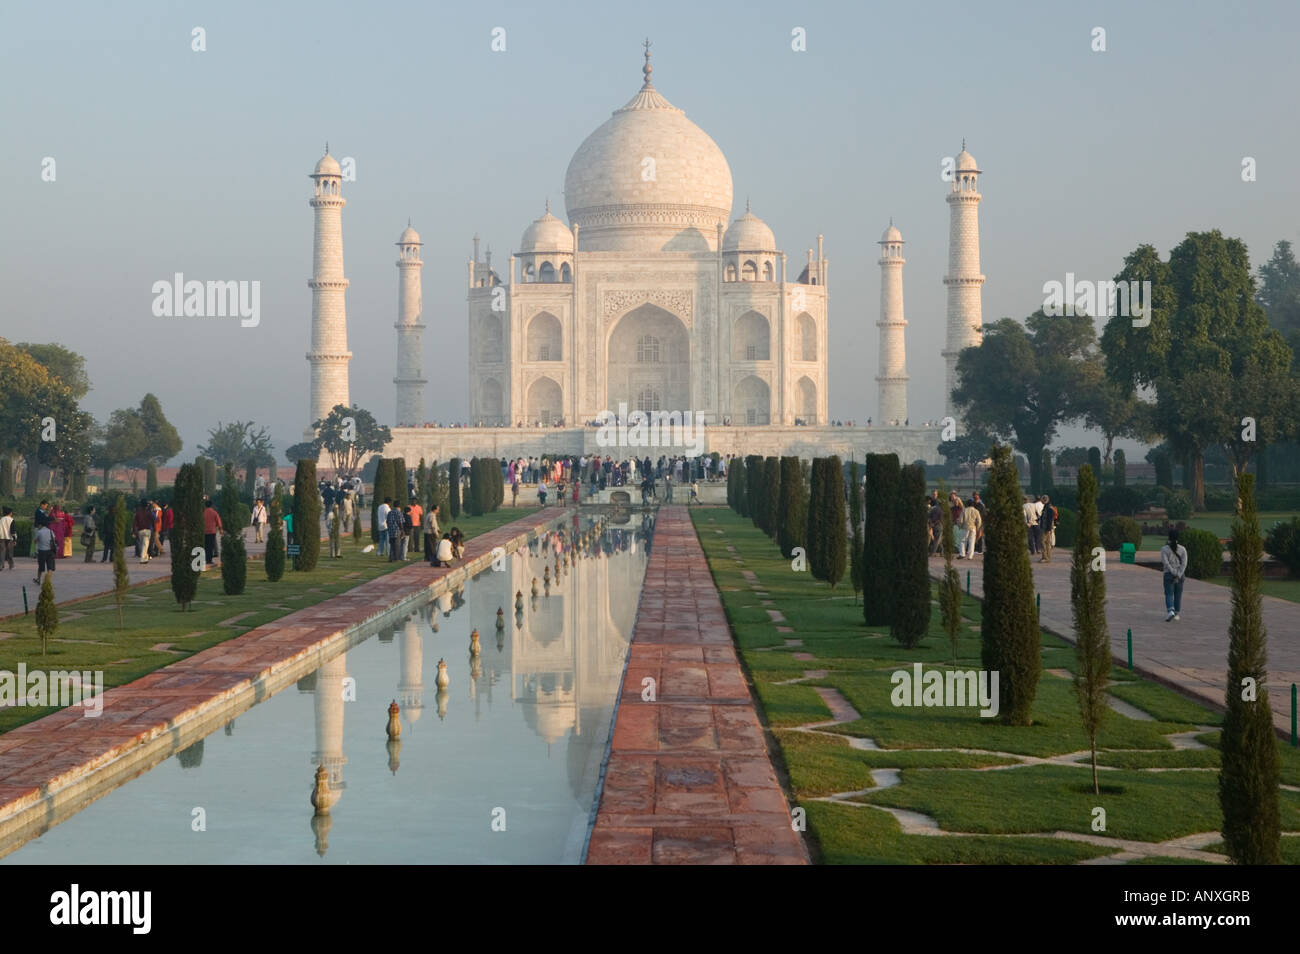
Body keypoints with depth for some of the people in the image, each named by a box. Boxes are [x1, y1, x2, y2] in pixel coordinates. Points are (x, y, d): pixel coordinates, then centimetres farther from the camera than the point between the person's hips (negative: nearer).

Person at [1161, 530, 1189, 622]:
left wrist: (1174, 574, -13)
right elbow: (1184, 563, -9)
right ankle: (1177, 614, 20)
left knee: (1169, 595, -3)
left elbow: (1166, 563, -15)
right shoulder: (1182, 549, -1)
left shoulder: (1164, 549, -7)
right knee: (1178, 595, 15)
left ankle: (1170, 611, -26)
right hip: (1180, 574, 3)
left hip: (1169, 574, -3)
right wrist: (1178, 575, -14)